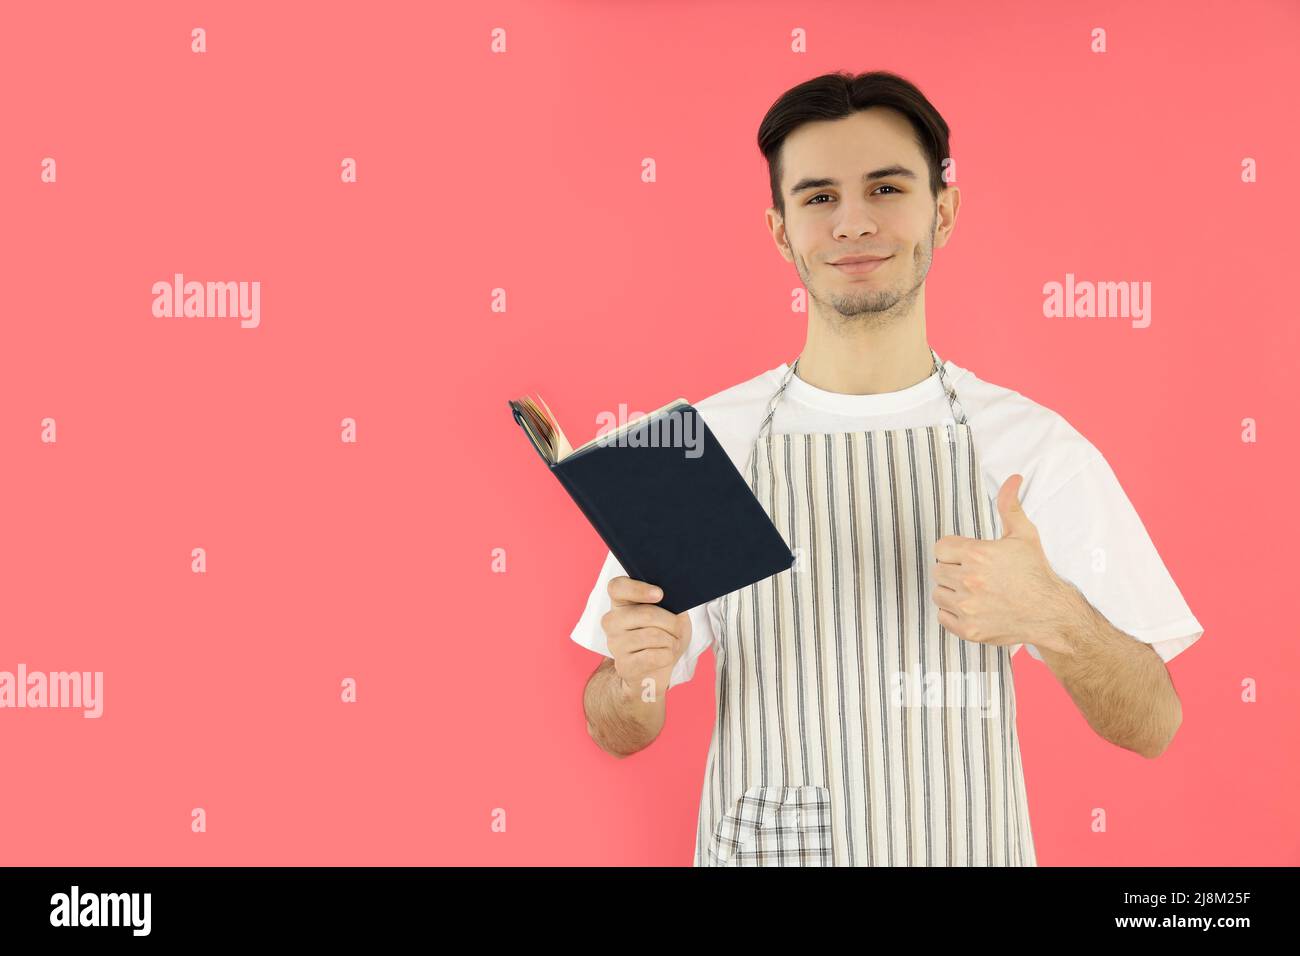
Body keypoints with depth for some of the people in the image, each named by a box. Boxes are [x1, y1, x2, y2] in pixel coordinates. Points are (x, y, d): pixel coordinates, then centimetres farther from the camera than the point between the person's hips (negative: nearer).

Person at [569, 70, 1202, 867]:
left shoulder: (1039, 447, -8)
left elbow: (1153, 728, -7)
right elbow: (620, 733, -2)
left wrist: (1053, 619, -25)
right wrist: (634, 680, -24)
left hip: (966, 849, 0)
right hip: (760, 846, 0)